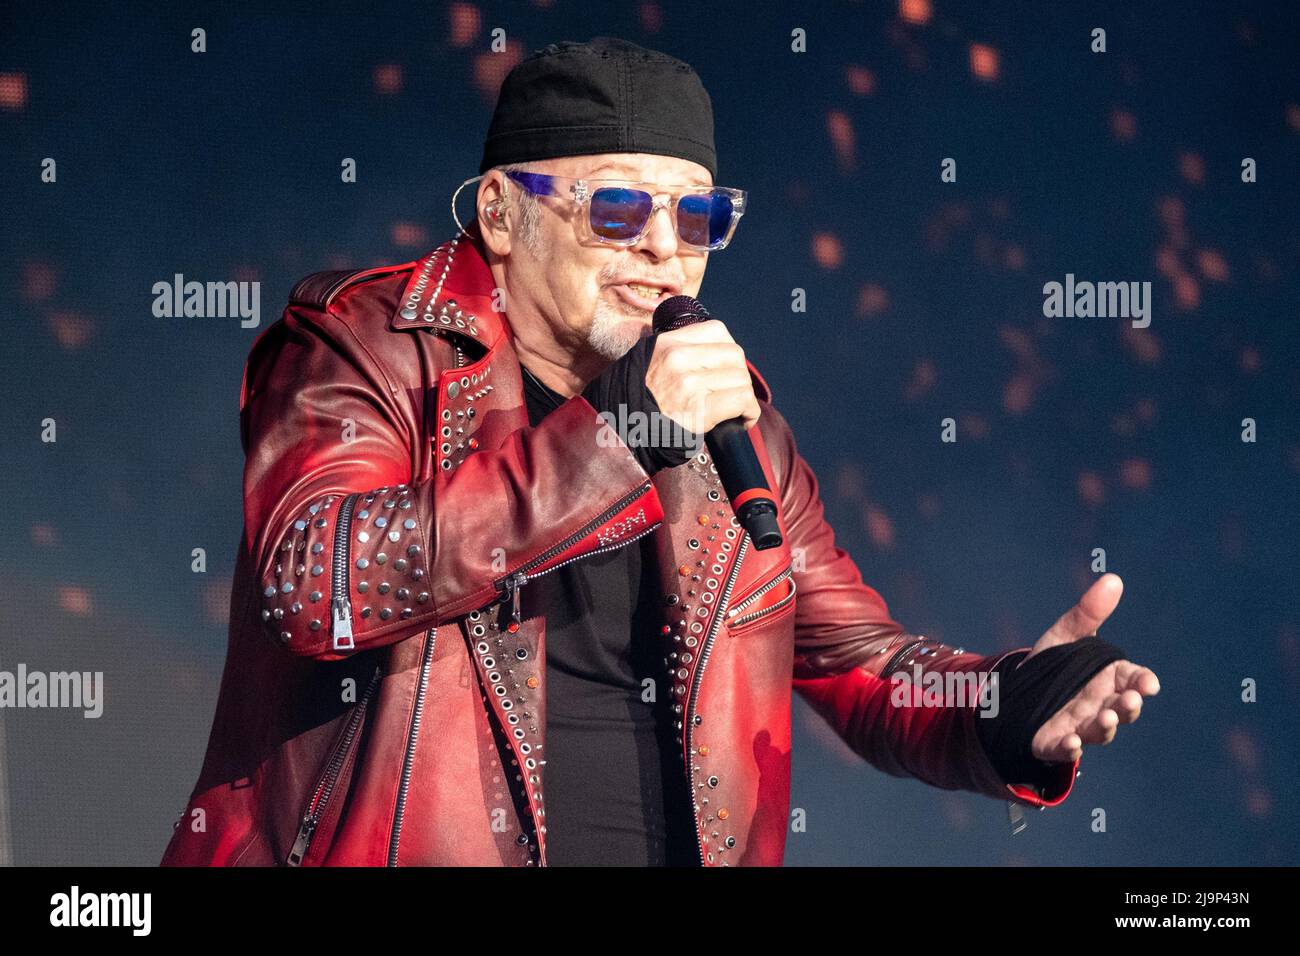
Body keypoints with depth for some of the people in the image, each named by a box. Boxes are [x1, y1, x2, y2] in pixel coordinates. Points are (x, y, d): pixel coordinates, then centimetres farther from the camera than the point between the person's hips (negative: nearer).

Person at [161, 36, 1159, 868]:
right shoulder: (359, 341, 0)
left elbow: (855, 654, 18)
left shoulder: (734, 414, 15)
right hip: (393, 845, -3)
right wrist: (614, 429, -17)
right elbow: (317, 582, -15)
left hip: (685, 846, 4)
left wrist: (1005, 709, -3)